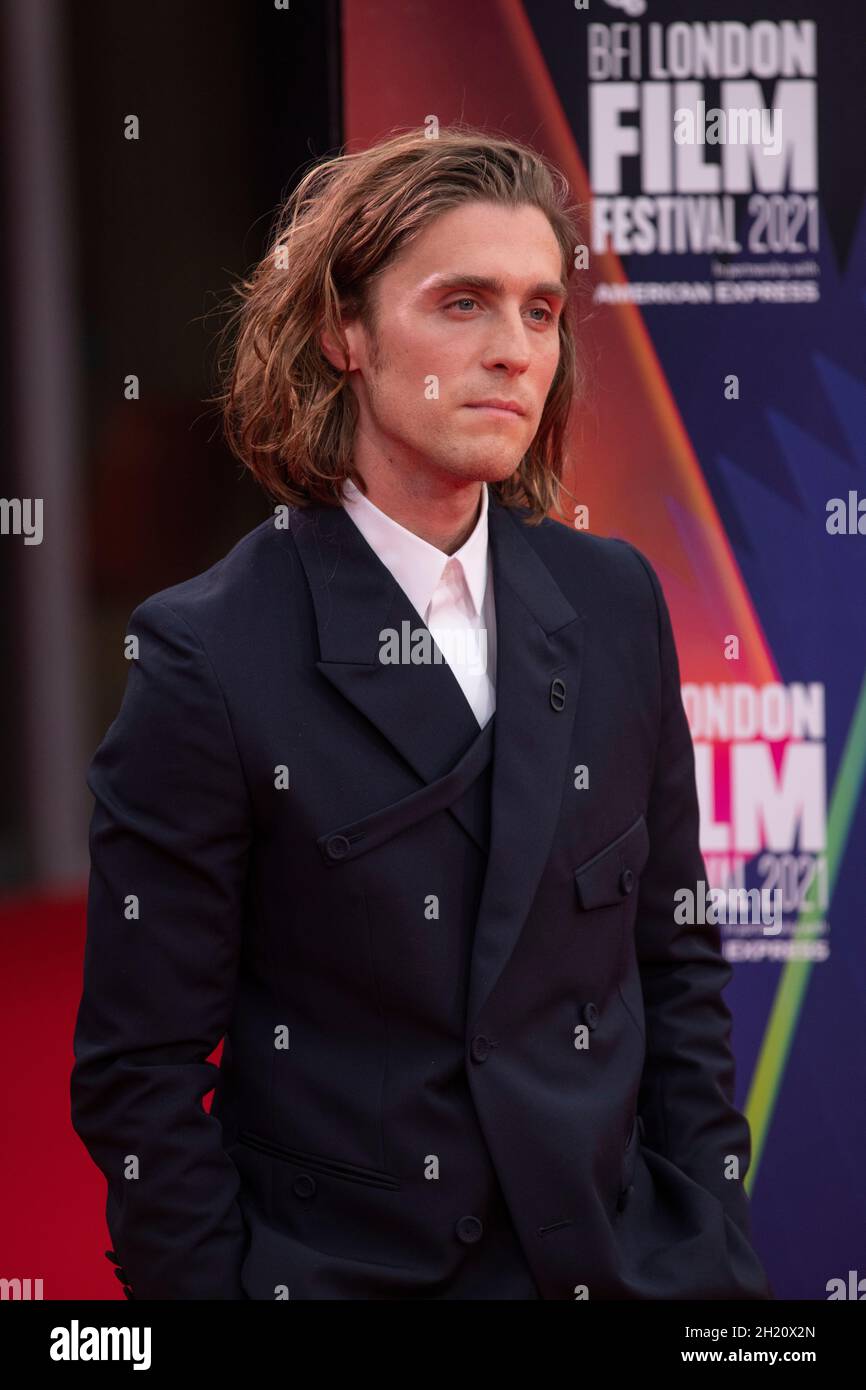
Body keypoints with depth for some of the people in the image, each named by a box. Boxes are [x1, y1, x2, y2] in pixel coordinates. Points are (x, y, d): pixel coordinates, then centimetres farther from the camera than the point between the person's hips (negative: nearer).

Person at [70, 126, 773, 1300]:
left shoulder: (615, 602, 2)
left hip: (620, 1261, 4)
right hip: (340, 1268, -4)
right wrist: (204, 1284, -13)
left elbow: (676, 964, 8)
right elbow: (139, 1070, -10)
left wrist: (713, 1255, 2)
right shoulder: (209, 655, -12)